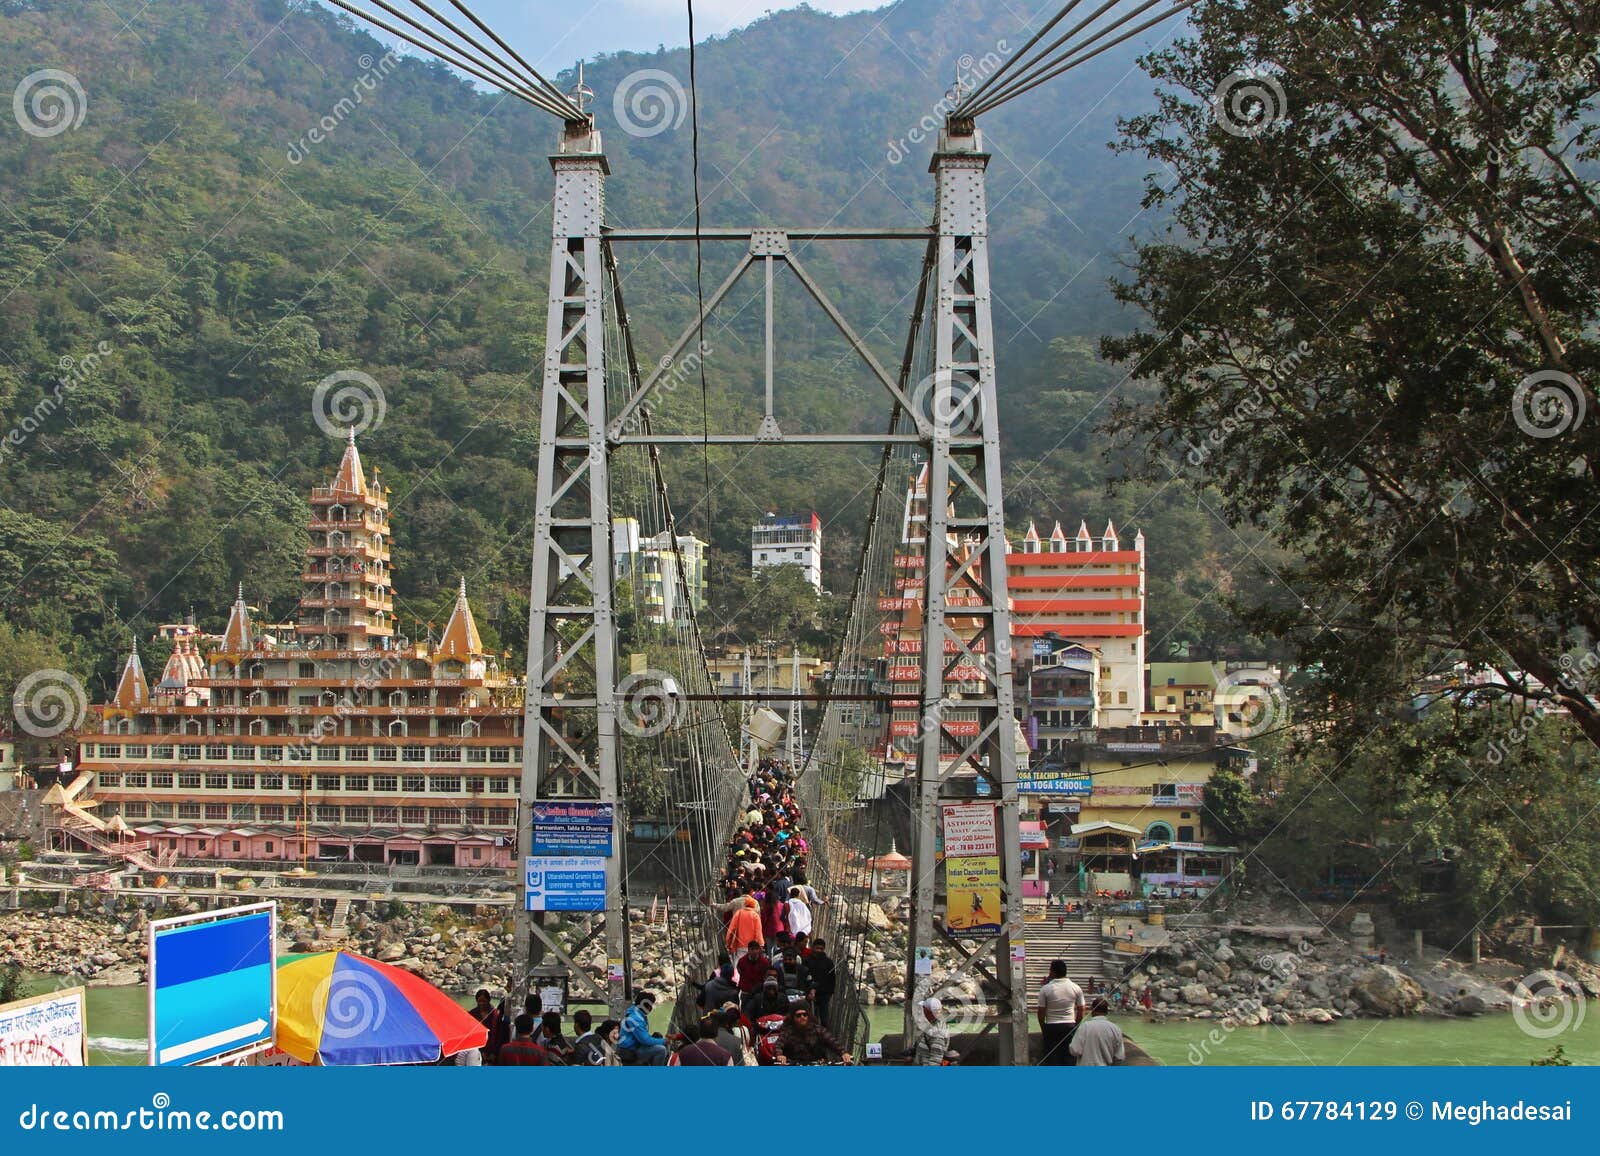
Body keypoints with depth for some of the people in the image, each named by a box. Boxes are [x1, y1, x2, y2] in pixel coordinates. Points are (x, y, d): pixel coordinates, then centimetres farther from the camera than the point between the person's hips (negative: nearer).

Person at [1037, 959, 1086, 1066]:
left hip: (1051, 1026, -2)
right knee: (1068, 1057, 9)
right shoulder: (1076, 988, 0)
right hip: (1070, 1025, 2)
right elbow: (1081, 1011, 4)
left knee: (1052, 1058, 4)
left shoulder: (1045, 989, -9)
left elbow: (1041, 1012, -5)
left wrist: (1043, 1028, 9)